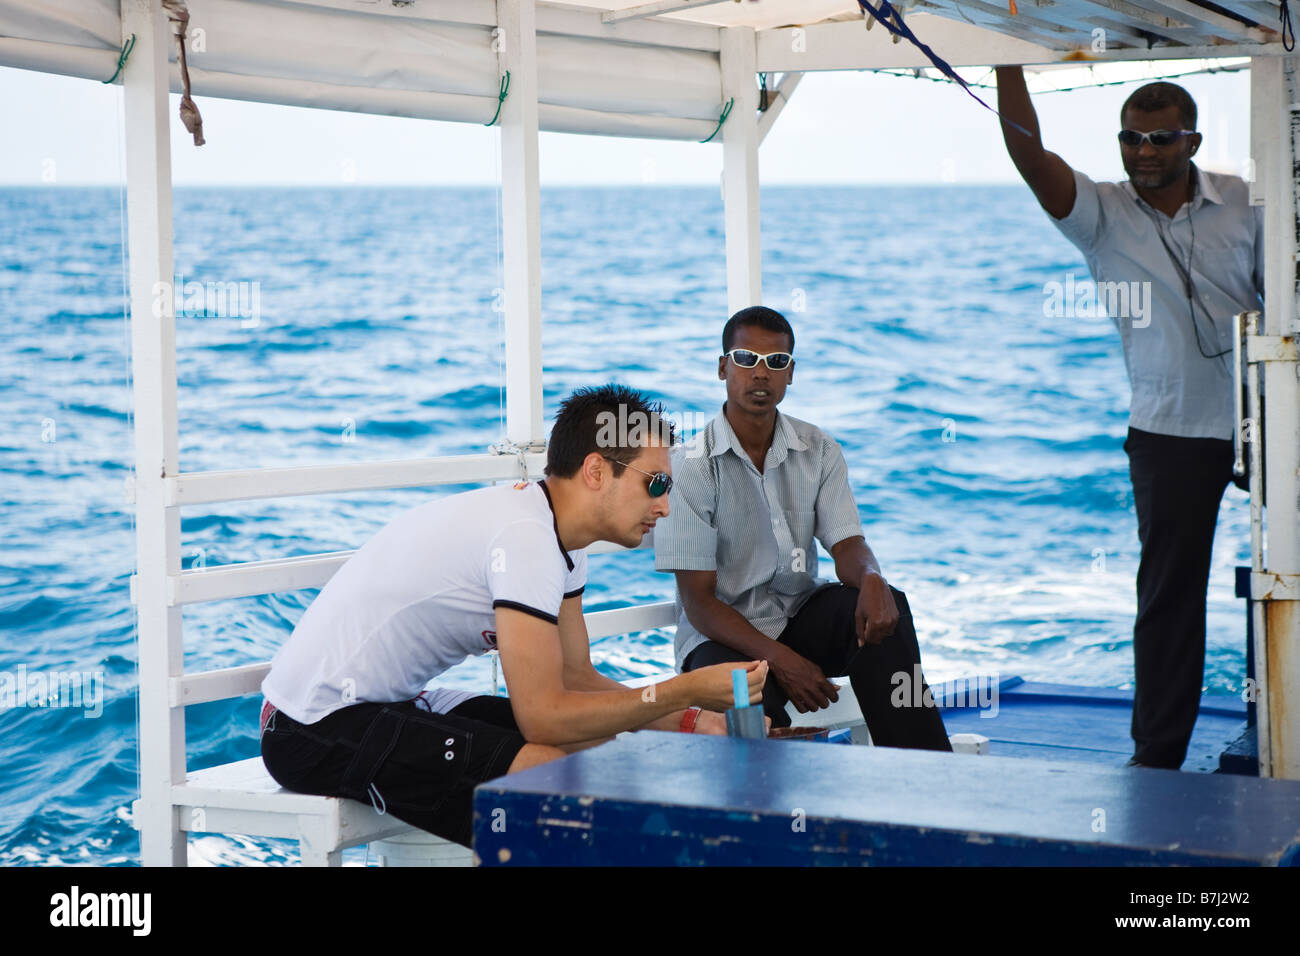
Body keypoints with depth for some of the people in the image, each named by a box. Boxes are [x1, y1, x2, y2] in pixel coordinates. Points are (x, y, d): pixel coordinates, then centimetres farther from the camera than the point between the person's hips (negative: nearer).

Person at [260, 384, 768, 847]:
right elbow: (544, 715, -25)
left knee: (600, 742, 4)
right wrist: (689, 690, -19)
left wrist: (691, 722, -2)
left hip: (391, 703, 10)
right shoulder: (526, 537, -24)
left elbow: (575, 676, 10)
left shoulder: (557, 532, 6)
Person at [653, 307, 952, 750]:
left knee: (885, 608, -27)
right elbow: (698, 601, -13)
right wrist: (779, 659, -27)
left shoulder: (818, 451, 5)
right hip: (724, 634, -4)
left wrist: (872, 579, -31)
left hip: (801, 615, 5)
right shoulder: (691, 466, -10)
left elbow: (847, 544, -3)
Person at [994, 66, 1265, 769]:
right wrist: (1008, 65, -28)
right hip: (1171, 429, -1)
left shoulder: (1243, 205, 1)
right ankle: (1157, 757, 11)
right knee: (1169, 591, 3)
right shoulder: (1101, 214, -3)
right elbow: (1028, 156, -18)